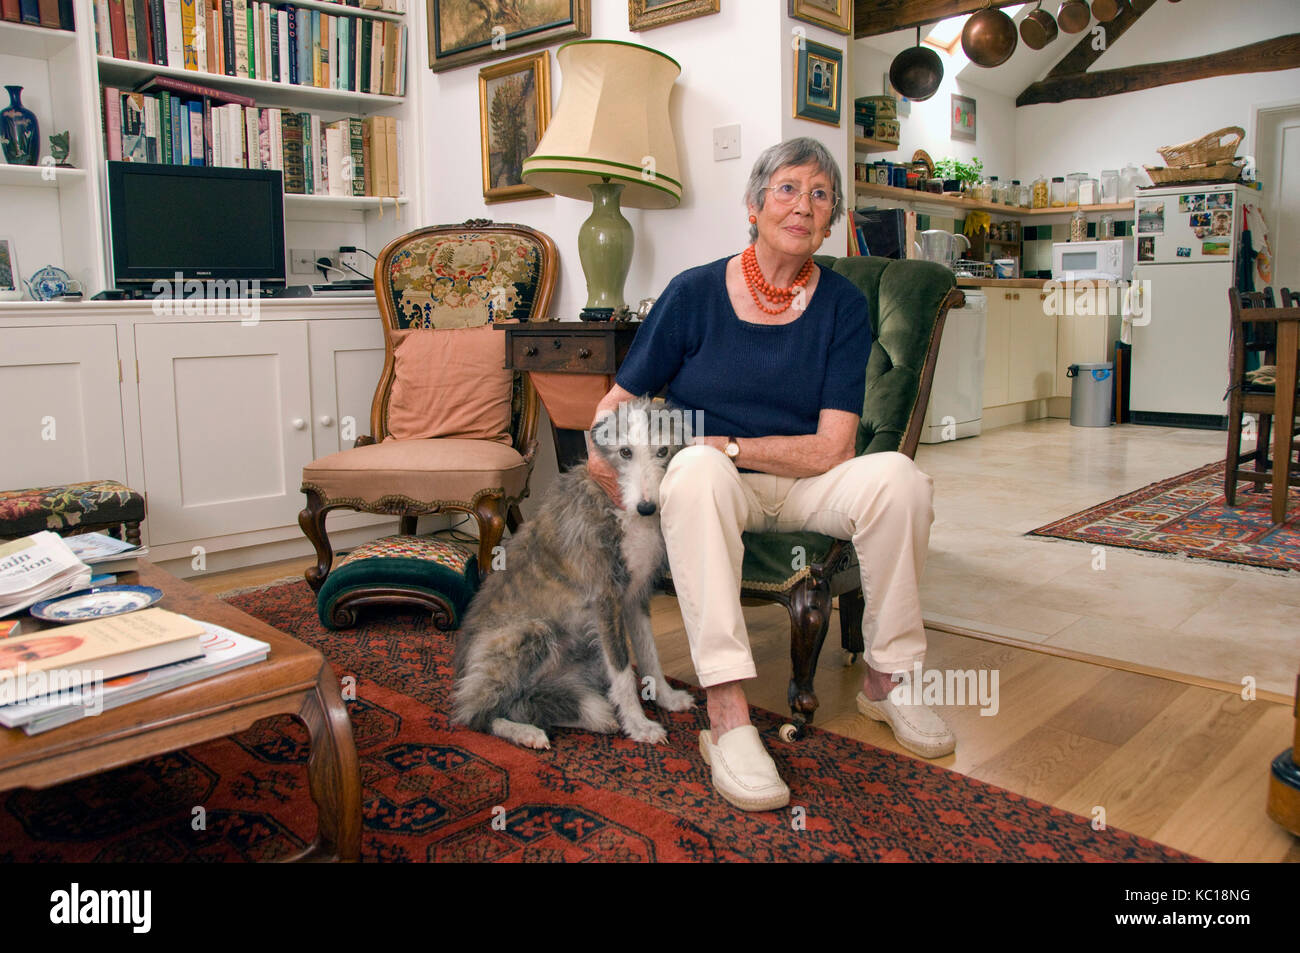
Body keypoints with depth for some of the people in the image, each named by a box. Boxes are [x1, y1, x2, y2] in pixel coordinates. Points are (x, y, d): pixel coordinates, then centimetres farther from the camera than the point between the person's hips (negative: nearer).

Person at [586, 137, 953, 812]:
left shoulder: (842, 305, -1)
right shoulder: (695, 291, -2)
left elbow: (829, 449, -8)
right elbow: (620, 398, 2)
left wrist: (729, 445, -17)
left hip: (803, 487, 2)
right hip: (718, 488, -1)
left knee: (897, 475, -27)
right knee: (695, 467, -36)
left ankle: (886, 679, -7)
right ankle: (726, 715, -39)